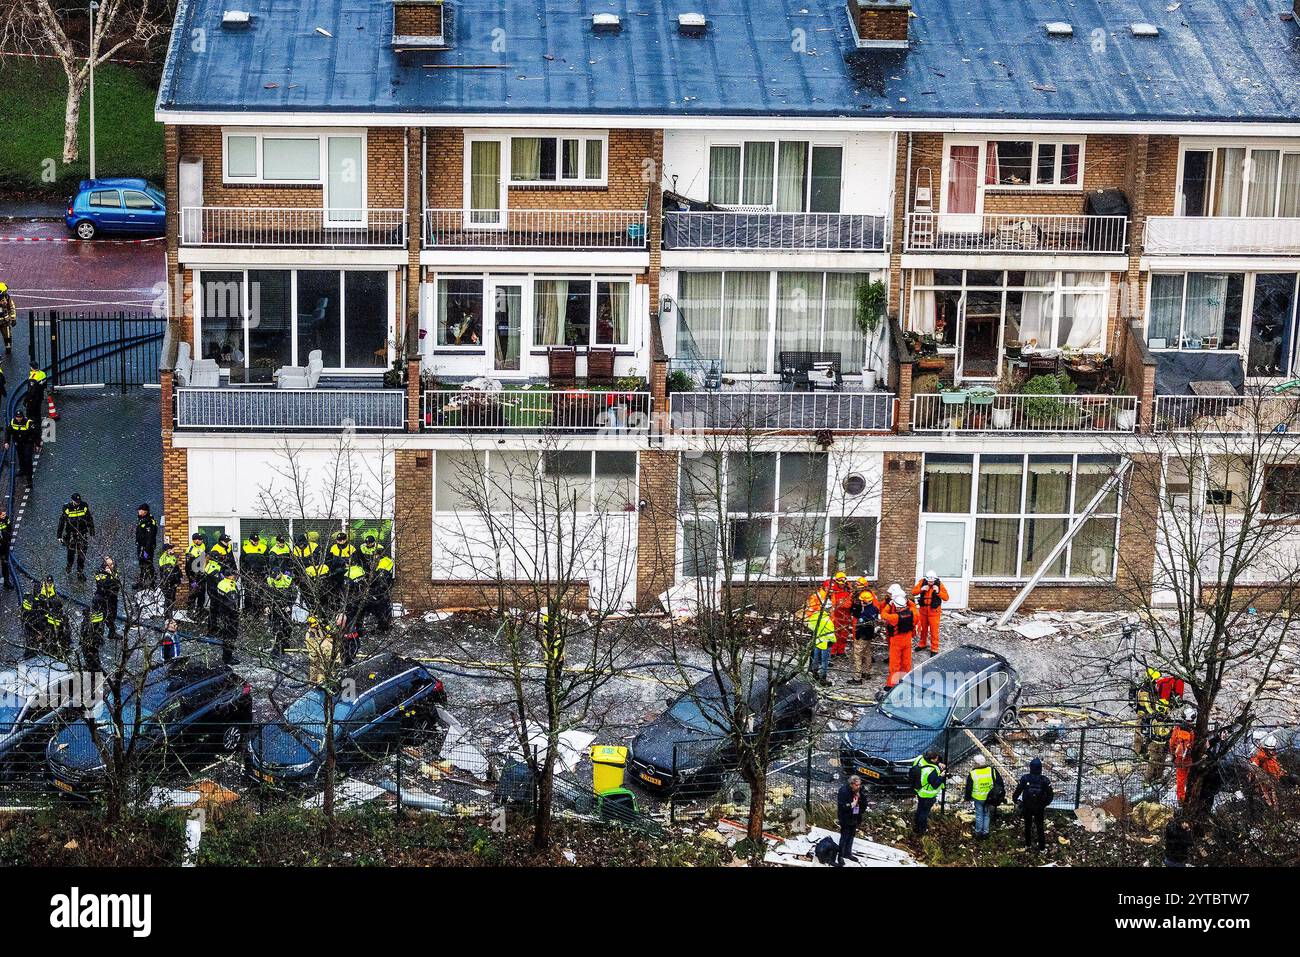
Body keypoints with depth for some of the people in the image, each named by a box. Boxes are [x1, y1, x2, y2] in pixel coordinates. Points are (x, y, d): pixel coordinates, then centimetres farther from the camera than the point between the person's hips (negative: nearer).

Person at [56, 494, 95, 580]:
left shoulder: (84, 506, -7)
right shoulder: (67, 508, -11)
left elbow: (90, 520, 5)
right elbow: (61, 522, -3)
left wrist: (92, 533, 9)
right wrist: (59, 535, -2)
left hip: (82, 533, 1)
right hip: (70, 533, -1)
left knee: (82, 553, -1)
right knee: (71, 552, 9)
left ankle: (80, 572, 10)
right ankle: (69, 567, 39)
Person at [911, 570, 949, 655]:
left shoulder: (939, 584, -11)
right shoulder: (922, 582, -6)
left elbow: (946, 597, -12)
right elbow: (913, 592, -5)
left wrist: (938, 592, -28)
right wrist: (921, 589, -23)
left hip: (934, 611, -3)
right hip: (923, 610, 3)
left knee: (934, 630, -3)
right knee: (923, 628, 18)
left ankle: (934, 649, 4)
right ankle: (922, 644, 36)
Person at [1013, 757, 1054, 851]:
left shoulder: (1025, 778, -15)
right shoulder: (1045, 780, -14)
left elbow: (1018, 790, -9)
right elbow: (1050, 795, -7)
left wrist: (1014, 799, 12)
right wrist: (1045, 803, 13)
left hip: (1027, 807, 0)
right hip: (1039, 808, 0)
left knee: (1027, 825, 19)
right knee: (1040, 827, 13)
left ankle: (1027, 844, 32)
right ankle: (1042, 847, 19)